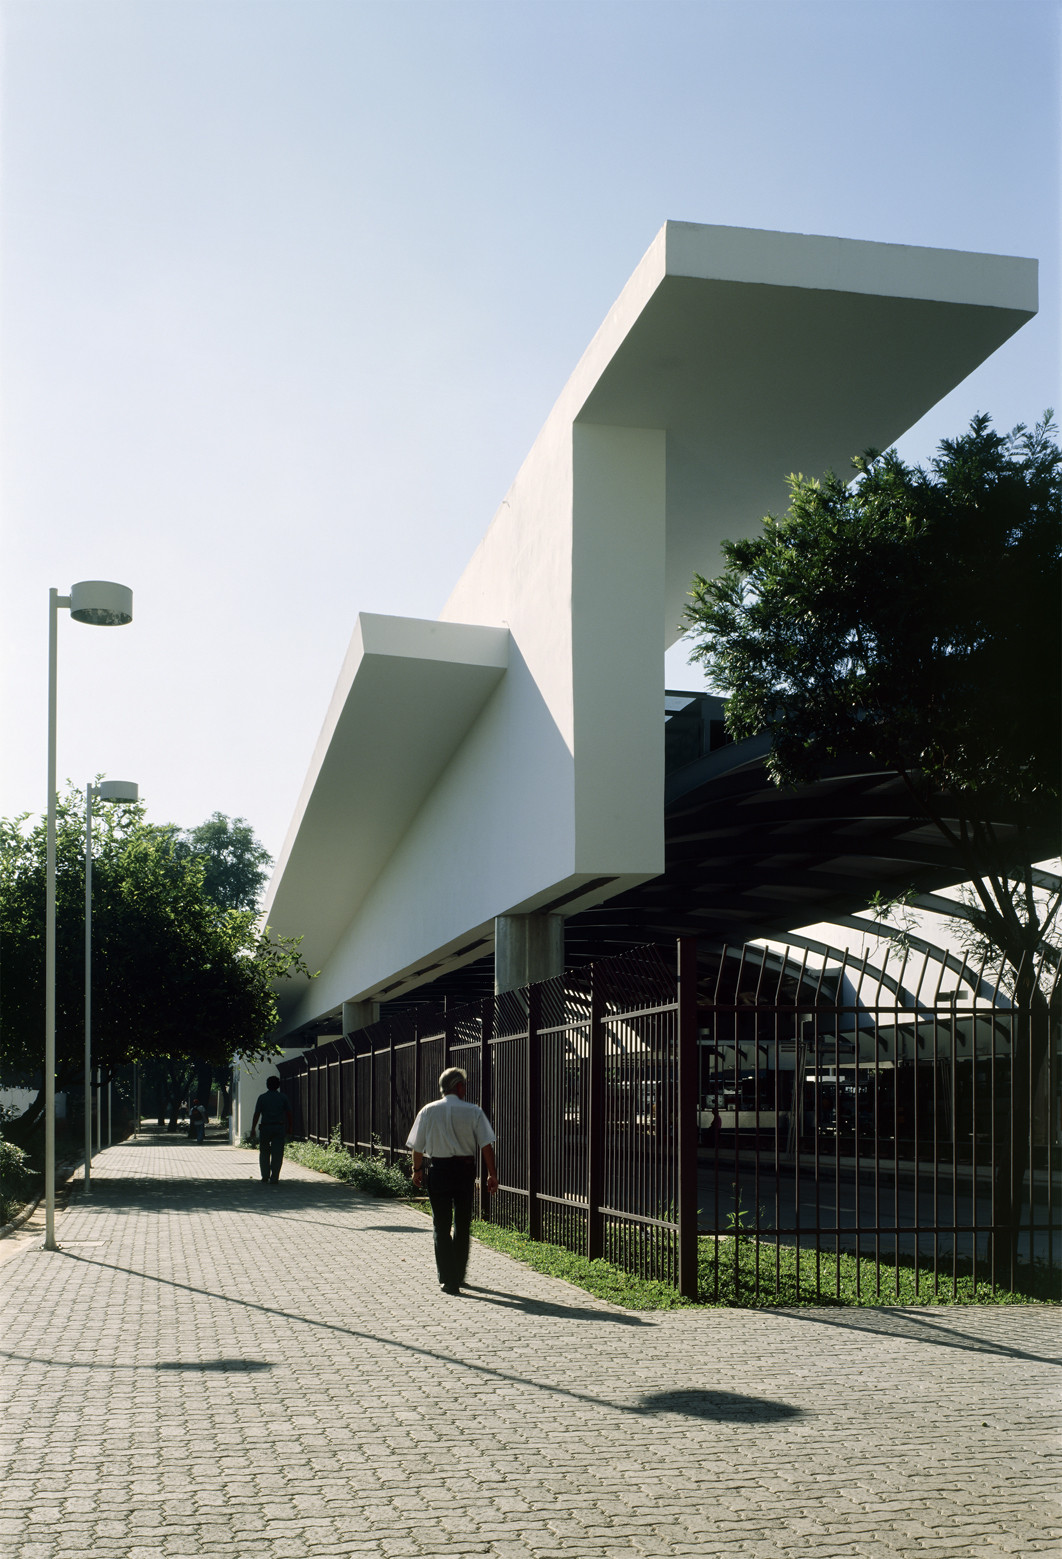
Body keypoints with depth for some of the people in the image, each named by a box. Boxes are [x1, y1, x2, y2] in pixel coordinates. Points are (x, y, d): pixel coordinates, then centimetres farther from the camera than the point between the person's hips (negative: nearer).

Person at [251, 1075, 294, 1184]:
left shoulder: (262, 1097, 0)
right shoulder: (283, 1097, 3)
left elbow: (257, 1114, -3)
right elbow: (289, 1113, 3)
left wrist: (253, 1129, 0)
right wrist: (290, 1128, 12)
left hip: (265, 1127, 0)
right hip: (279, 1127, 0)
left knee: (264, 1153, 11)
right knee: (277, 1154, 3)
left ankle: (265, 1178, 8)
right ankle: (274, 1178, 0)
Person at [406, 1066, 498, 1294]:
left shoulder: (429, 1111, -2)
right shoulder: (473, 1111, -4)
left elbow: (417, 1146, 3)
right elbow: (486, 1145, -7)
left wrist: (417, 1170, 18)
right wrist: (492, 1174, 0)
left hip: (438, 1170, -1)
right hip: (465, 1169, 1)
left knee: (442, 1226, 4)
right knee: (462, 1224, 16)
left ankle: (448, 1280, -1)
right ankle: (458, 1274, 28)